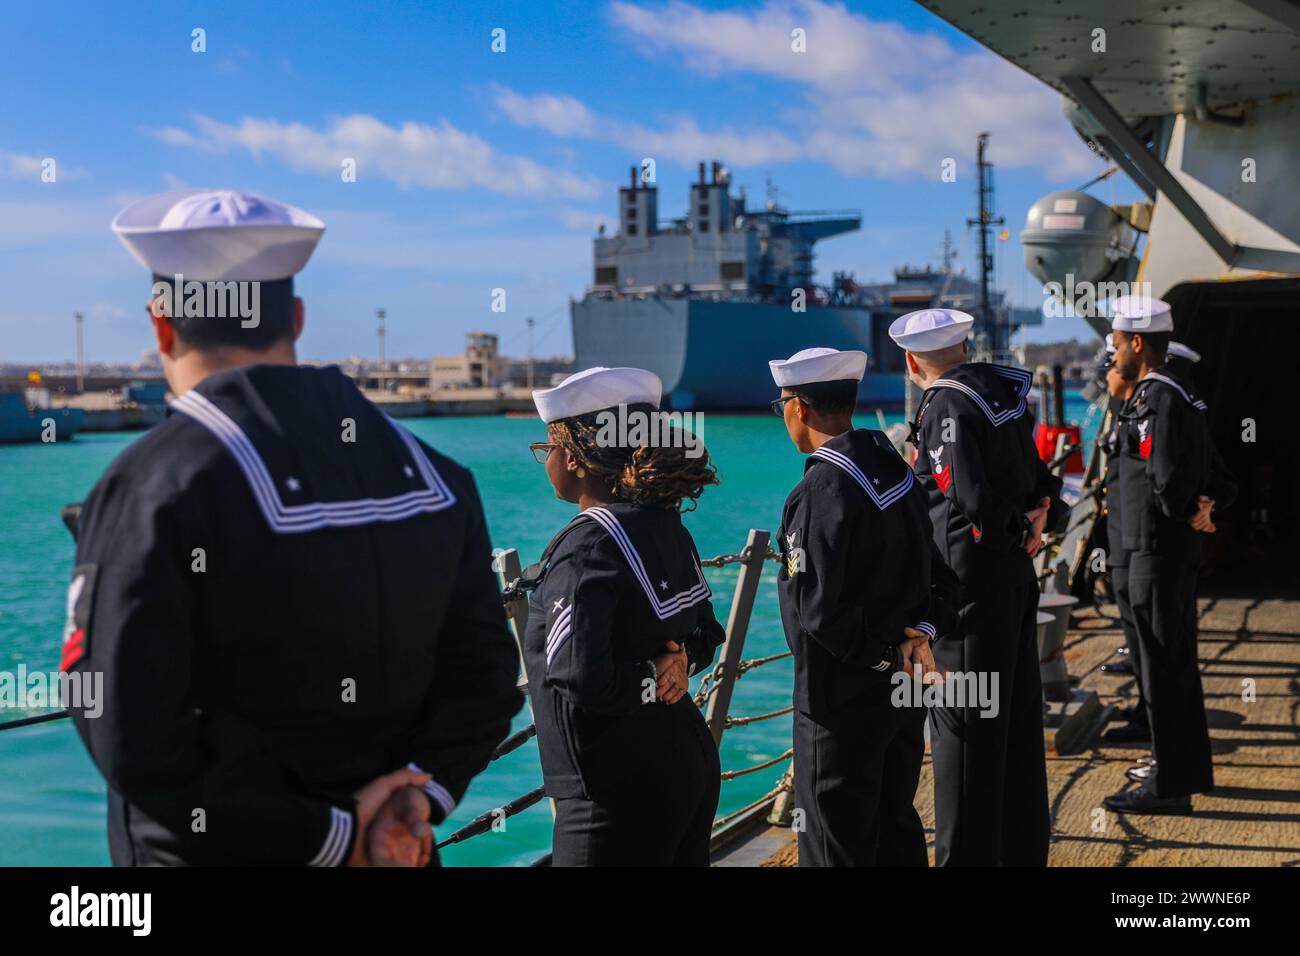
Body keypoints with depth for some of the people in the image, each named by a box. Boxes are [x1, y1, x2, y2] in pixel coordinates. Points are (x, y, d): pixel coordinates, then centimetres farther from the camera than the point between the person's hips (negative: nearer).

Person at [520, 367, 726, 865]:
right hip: (691, 764, 9)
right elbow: (705, 633, 18)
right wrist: (679, 663, -2)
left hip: (619, 794, -9)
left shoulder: (585, 548, -21)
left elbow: (582, 679, -30)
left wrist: (650, 681, -13)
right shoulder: (666, 526, 6)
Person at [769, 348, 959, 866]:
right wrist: (922, 632, -4)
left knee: (837, 845, 4)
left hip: (842, 698, -8)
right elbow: (939, 576, 11)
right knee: (897, 830, 21)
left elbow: (818, 607, -25)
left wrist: (883, 659, -13)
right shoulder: (896, 468, 6)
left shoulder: (822, 488, -21)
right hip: (903, 689, 9)